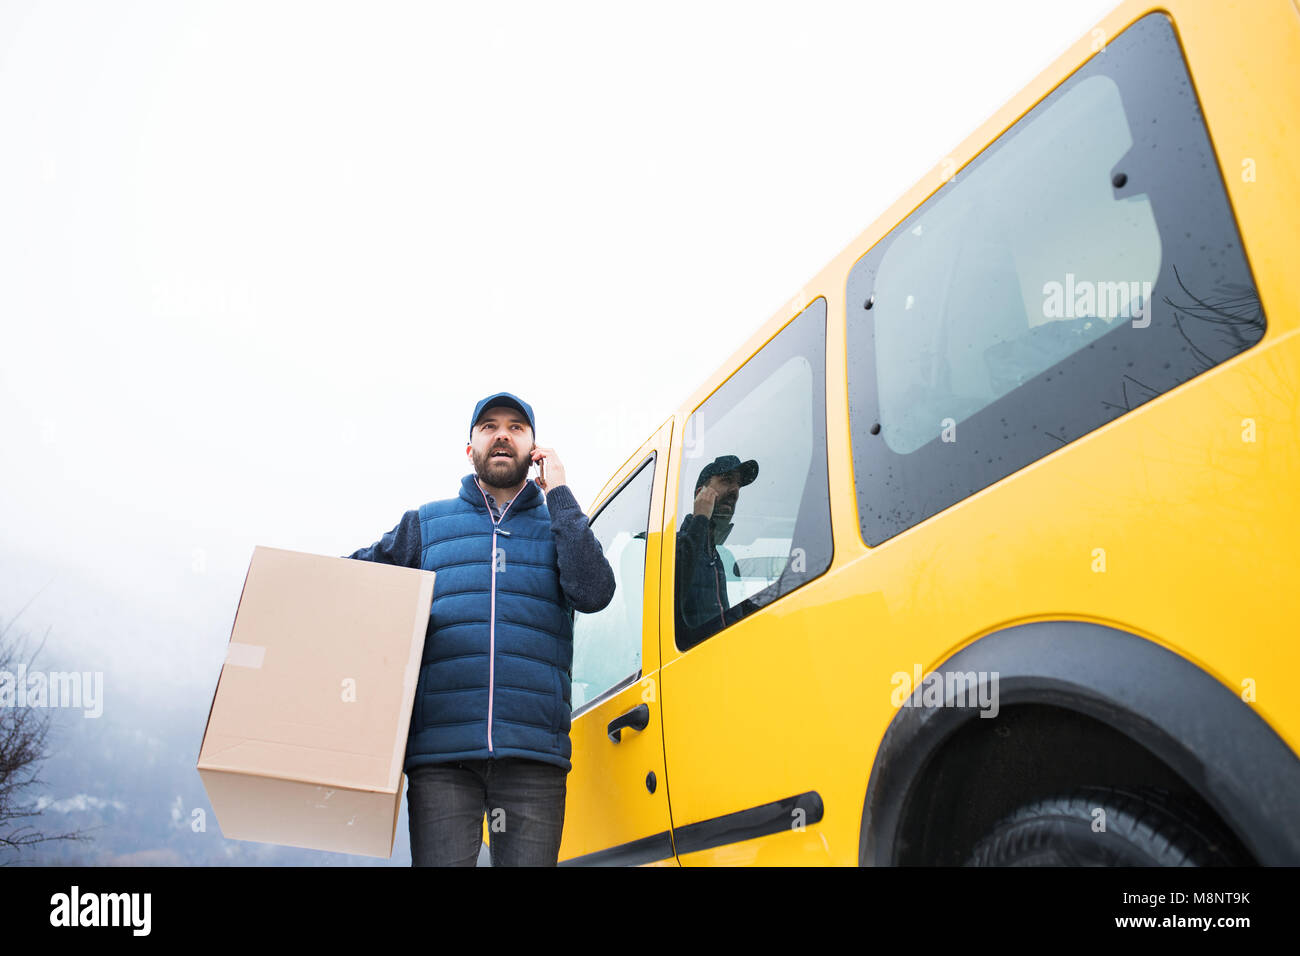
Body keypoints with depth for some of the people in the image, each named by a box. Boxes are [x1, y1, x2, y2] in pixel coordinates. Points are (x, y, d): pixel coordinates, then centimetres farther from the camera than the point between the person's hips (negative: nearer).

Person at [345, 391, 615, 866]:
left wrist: (558, 492, 0)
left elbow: (593, 593, -3)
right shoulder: (426, 523, 18)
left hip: (534, 754, 0)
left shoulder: (556, 525, 15)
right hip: (441, 751, 0)